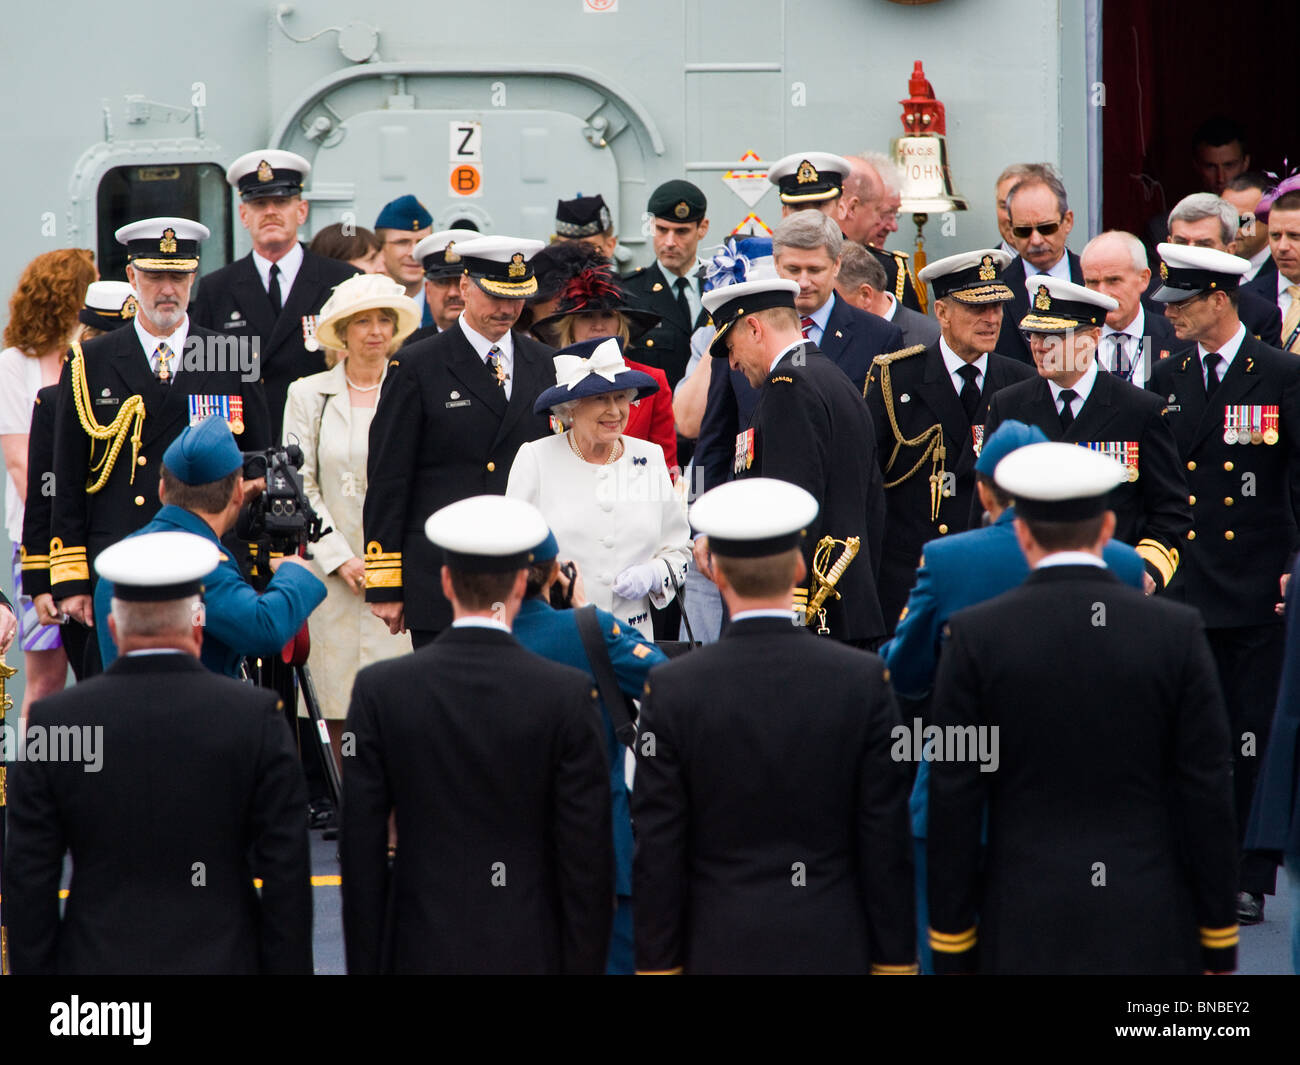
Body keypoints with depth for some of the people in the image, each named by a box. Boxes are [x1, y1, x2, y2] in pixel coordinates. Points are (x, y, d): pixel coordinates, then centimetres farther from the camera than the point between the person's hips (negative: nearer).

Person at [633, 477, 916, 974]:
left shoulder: (672, 690, -8)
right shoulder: (864, 681, -6)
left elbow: (657, 855, -5)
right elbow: (886, 844, -3)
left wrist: (657, 964, 3)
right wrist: (895, 961, 5)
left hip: (720, 951, 0)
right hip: (833, 949, 0)